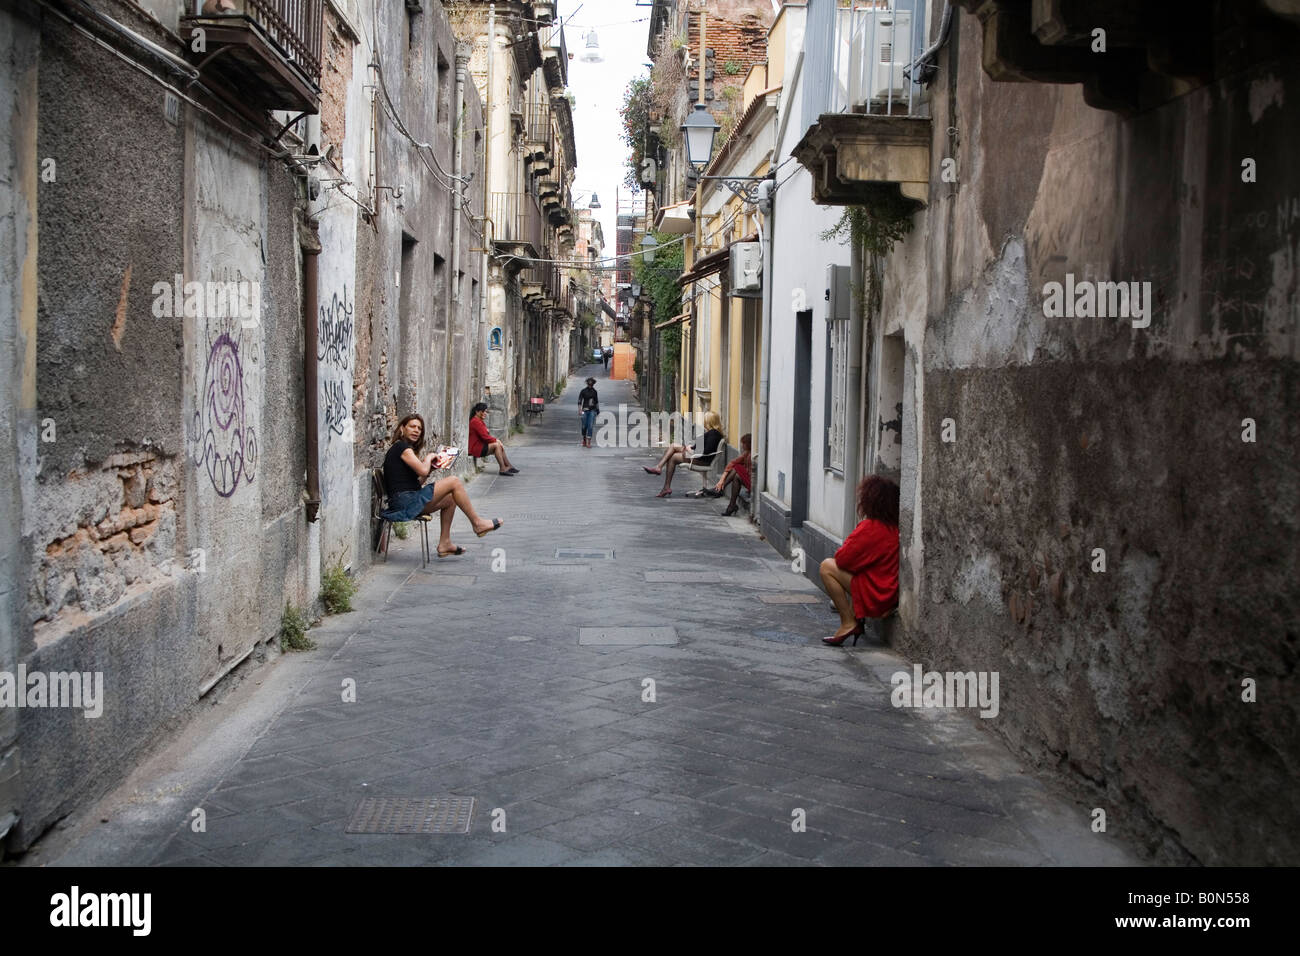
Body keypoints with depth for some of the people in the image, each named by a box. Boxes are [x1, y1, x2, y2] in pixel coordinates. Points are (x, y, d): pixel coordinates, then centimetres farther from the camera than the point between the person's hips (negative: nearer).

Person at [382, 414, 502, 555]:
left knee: (450, 499, 21)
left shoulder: (400, 448, 24)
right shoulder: (401, 446, -7)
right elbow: (422, 470, -18)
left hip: (407, 503, 11)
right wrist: (429, 457, 2)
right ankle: (477, 523, 0)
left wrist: (430, 468, 9)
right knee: (454, 482, -9)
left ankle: (444, 543, 13)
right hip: (406, 502, -11)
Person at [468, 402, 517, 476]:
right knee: (496, 445, -21)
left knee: (500, 446, 5)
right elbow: (484, 437, -21)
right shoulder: (475, 421, -17)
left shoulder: (480, 421, 17)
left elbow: (486, 435, 18)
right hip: (475, 448, -11)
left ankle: (508, 466, 5)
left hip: (480, 446, 11)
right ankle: (503, 469, -22)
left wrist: (496, 440, 1)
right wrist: (496, 440, -8)